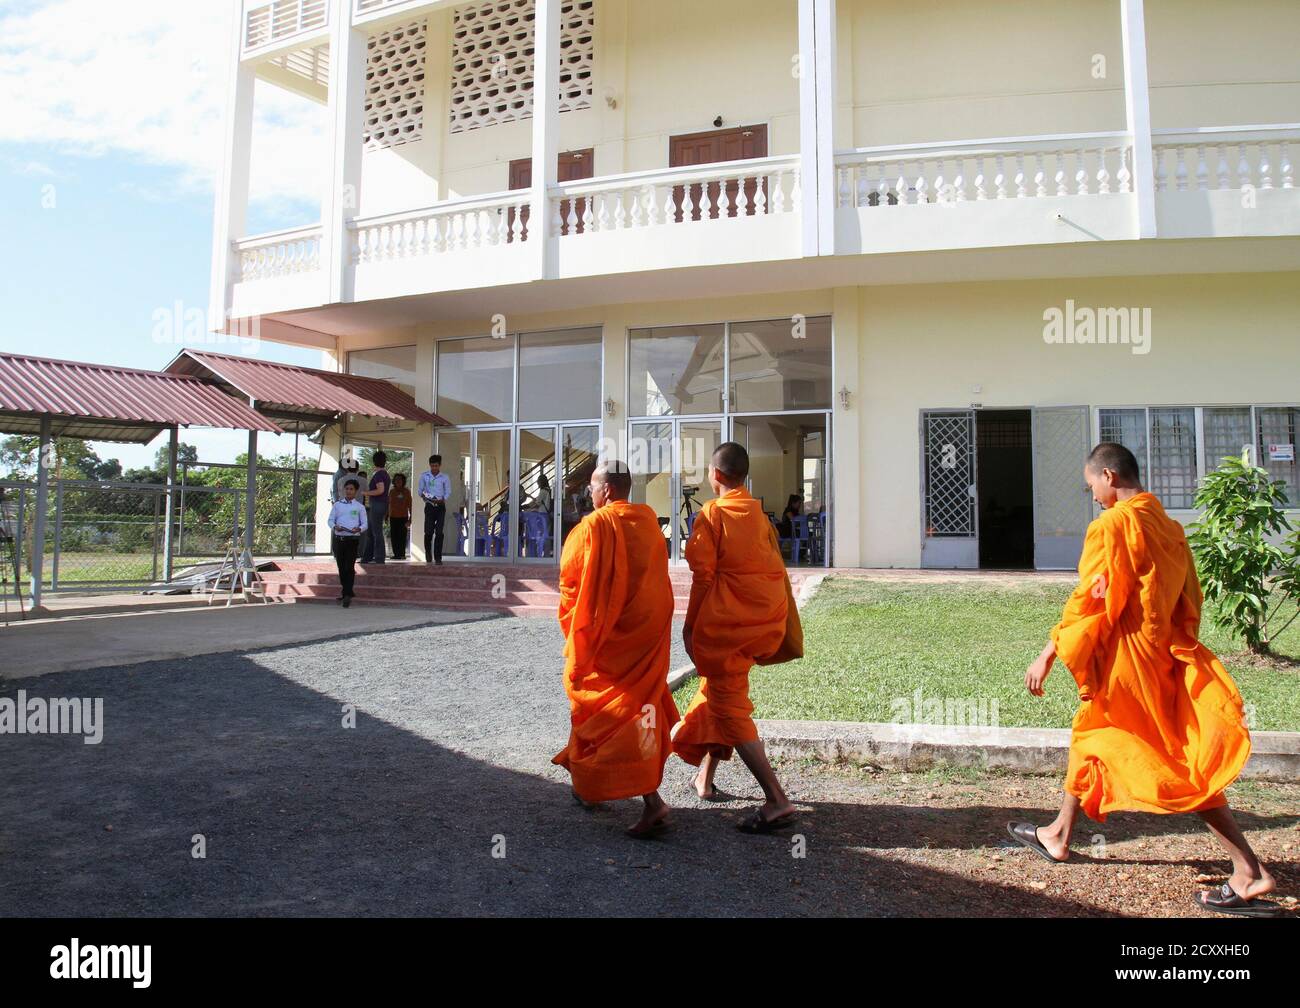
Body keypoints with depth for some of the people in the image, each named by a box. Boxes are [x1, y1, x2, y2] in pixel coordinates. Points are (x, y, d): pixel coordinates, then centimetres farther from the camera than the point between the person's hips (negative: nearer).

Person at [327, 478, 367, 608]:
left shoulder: (359, 507, 7)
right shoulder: (337, 505, 12)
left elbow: (365, 523, 4)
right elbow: (330, 520, 7)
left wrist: (359, 529, -18)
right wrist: (334, 527, -15)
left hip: (352, 539, -3)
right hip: (338, 539, 3)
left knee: (349, 568, -9)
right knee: (341, 567, 8)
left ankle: (347, 595, -10)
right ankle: (346, 592, 21)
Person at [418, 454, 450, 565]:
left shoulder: (444, 477, 3)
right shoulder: (424, 476, 6)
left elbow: (448, 492, 4)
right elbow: (420, 490, 9)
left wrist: (442, 500, -15)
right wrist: (423, 496, -14)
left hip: (440, 507, 0)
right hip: (429, 506, 0)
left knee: (439, 532, -5)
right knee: (428, 531, -5)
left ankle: (438, 557, 0)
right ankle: (428, 552, 23)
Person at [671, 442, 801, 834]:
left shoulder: (711, 514, -8)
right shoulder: (759, 513, 10)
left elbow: (703, 575, -10)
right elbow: (778, 569, 11)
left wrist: (690, 626, -2)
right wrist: (787, 621, 18)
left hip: (726, 619, -7)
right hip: (766, 621, 7)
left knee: (730, 706, -2)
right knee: (720, 687, 23)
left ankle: (777, 801, -11)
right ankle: (705, 777, 34)